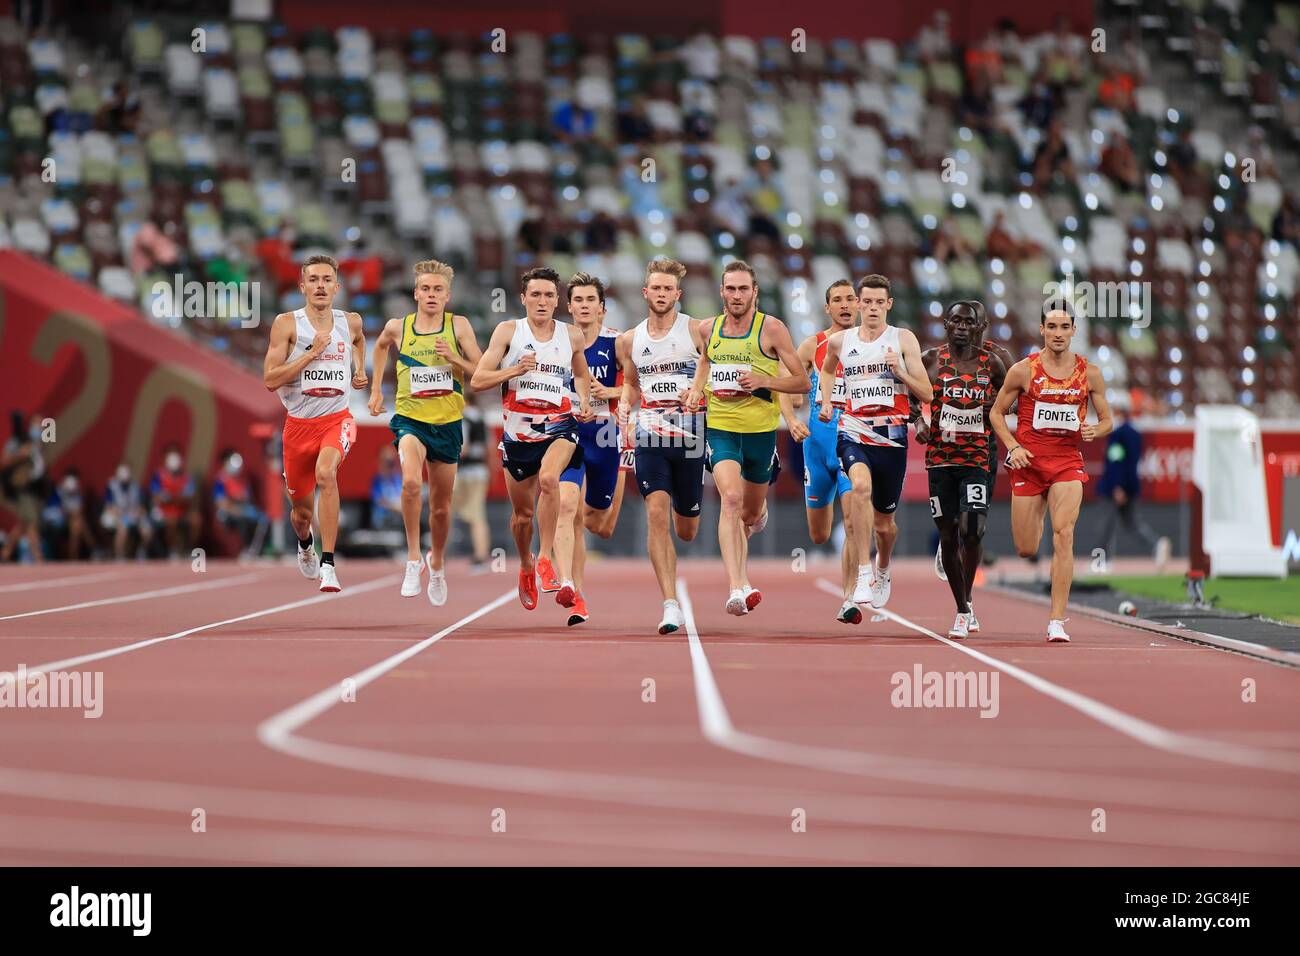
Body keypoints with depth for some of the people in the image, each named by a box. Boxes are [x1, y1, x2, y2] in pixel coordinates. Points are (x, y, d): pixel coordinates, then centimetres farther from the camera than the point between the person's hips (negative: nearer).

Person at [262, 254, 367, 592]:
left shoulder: (351, 322, 3)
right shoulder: (287, 324, -7)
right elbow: (270, 380, -14)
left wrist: (360, 370, 14)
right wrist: (312, 353, -18)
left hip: (337, 419, 0)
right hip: (299, 423, 0)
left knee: (325, 473, -33)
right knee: (301, 511, 12)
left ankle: (328, 564, -31)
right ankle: (305, 545, 51)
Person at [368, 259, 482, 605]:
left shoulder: (459, 326, -3)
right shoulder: (397, 327, 0)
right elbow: (380, 347, 24)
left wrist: (454, 358, -20)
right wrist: (376, 389, 21)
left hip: (447, 422, 1)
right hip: (410, 418, -1)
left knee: (441, 505, 14)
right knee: (411, 482, -31)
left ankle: (437, 562, 41)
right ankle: (413, 560, -21)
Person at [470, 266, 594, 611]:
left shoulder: (572, 336, 5)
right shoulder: (508, 331, -2)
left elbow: (581, 373, 26)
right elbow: (477, 380, -4)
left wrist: (584, 400, 6)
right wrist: (515, 370, -18)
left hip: (559, 425, -1)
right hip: (519, 430, 1)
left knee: (548, 479, -33)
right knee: (522, 513, 11)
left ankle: (551, 561, -22)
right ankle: (527, 567, 41)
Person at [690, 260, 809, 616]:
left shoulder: (771, 328, -6)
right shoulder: (708, 328, 4)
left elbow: (802, 382, -3)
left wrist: (764, 381, -19)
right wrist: (696, 389, 7)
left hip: (761, 430, 0)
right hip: (720, 428, 0)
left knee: (751, 513, 16)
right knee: (731, 499, -23)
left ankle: (759, 516, 58)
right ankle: (738, 586, -31)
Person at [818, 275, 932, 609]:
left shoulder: (904, 339, 0)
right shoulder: (839, 341, 6)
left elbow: (927, 394, -1)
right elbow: (827, 369, 30)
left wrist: (900, 371, -16)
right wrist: (825, 399, 13)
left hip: (892, 437, 0)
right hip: (853, 432, 0)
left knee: (884, 522, 10)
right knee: (861, 485, -34)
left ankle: (883, 571, 45)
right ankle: (864, 572, -31)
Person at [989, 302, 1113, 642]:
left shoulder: (1090, 373, 2)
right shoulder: (1024, 370, -3)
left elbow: (1107, 420, 11)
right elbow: (996, 413, 5)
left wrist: (1094, 430, -13)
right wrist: (1012, 447, -10)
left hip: (1068, 462, 0)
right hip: (1028, 462, 0)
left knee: (1063, 536, -18)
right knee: (1026, 550, 3)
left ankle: (1057, 621, -17)